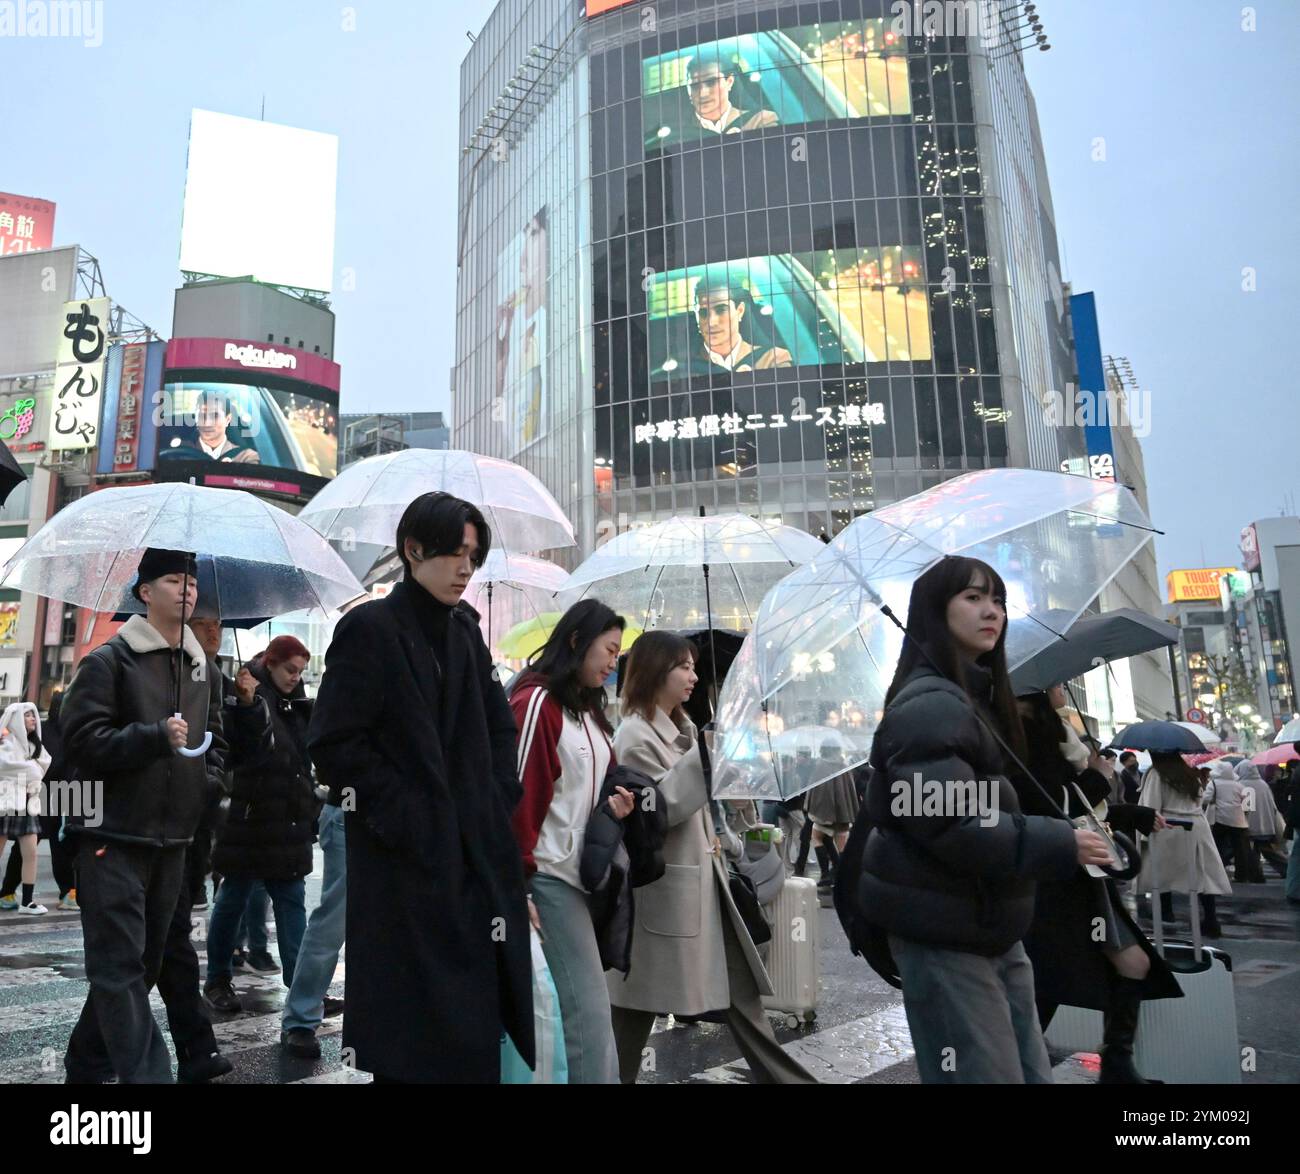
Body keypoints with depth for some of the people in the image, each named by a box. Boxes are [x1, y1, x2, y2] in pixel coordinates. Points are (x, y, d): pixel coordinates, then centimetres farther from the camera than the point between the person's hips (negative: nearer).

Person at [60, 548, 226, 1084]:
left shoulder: (204, 669, 14)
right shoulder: (109, 660, -5)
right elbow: (83, 737, -13)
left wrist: (208, 785, 8)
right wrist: (156, 737, -21)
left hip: (173, 838, 7)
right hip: (115, 837, -6)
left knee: (141, 964, 15)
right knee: (121, 967, -6)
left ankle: (85, 1066, 32)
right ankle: (146, 1073, -5)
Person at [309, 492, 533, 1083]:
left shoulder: (463, 629, 10)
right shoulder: (368, 628, -10)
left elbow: (499, 722, 17)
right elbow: (332, 743, -14)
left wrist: (498, 798, 6)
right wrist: (397, 814, -14)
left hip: (477, 851, 6)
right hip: (407, 857, -6)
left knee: (472, 1020, 14)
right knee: (412, 1038, 3)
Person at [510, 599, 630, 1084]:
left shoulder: (588, 708, 15)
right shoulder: (537, 702, -12)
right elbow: (516, 794, -16)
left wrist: (612, 804, 2)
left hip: (584, 873, 9)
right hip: (550, 877, -8)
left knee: (577, 1005, 11)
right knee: (588, 1009, -8)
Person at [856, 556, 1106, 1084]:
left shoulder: (978, 698, 14)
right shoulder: (928, 705, -19)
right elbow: (954, 827, -27)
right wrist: (1062, 845, -19)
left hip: (990, 929, 10)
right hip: (943, 937, -10)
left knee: (1030, 1073, 16)